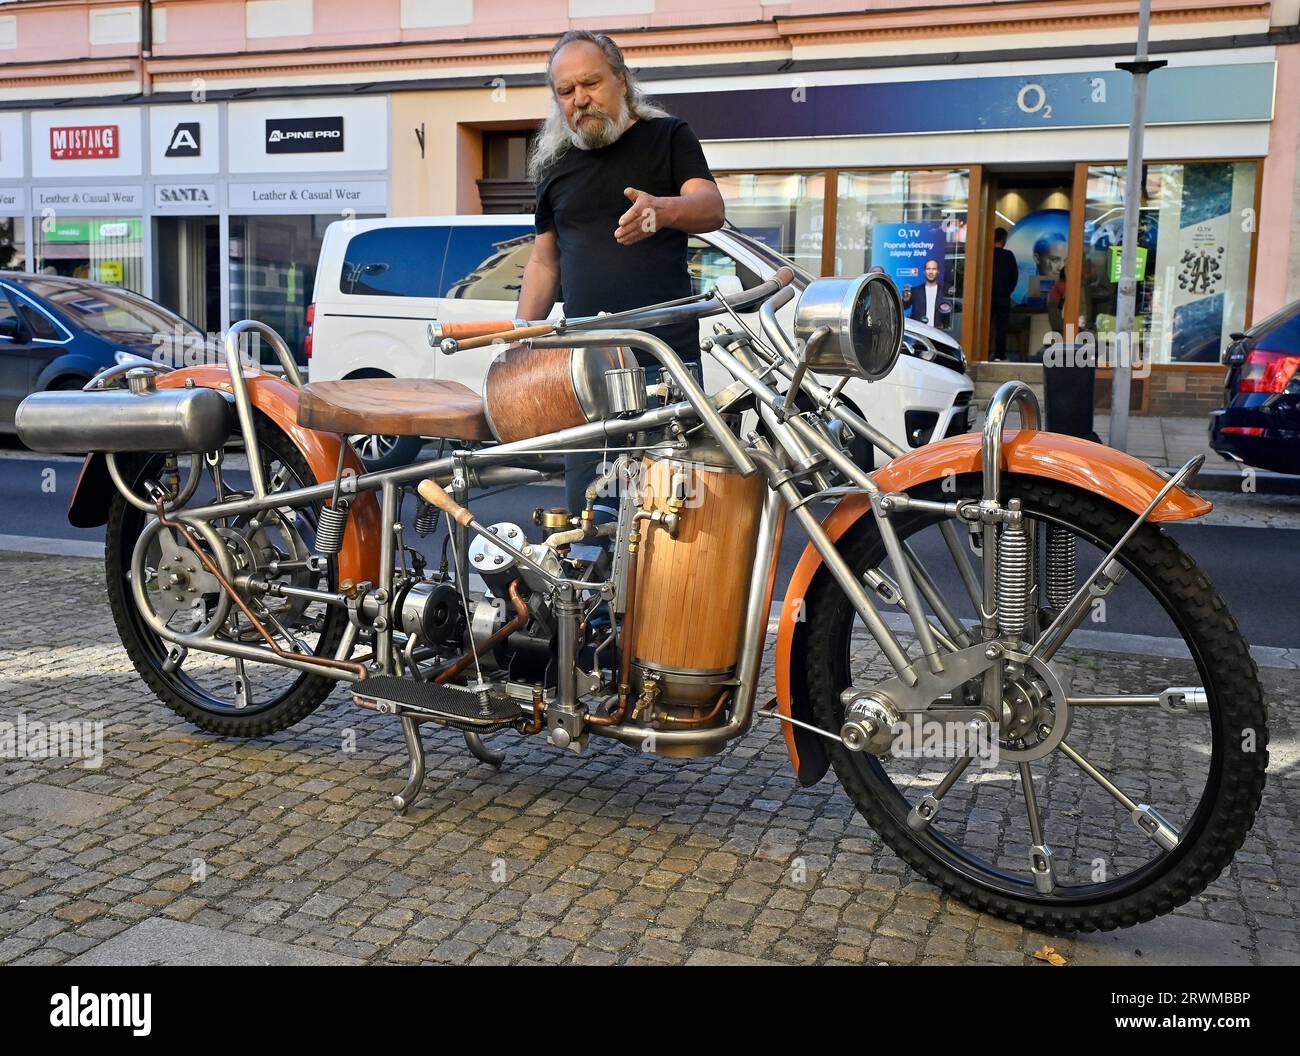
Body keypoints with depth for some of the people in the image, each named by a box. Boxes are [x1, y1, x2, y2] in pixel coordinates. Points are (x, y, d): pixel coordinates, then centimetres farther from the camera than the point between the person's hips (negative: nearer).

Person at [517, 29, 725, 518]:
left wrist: (663, 210, -31)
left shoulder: (668, 137, 7)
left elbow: (712, 208, -8)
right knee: (584, 506, 1)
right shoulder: (555, 164, 18)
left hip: (665, 358, -3)